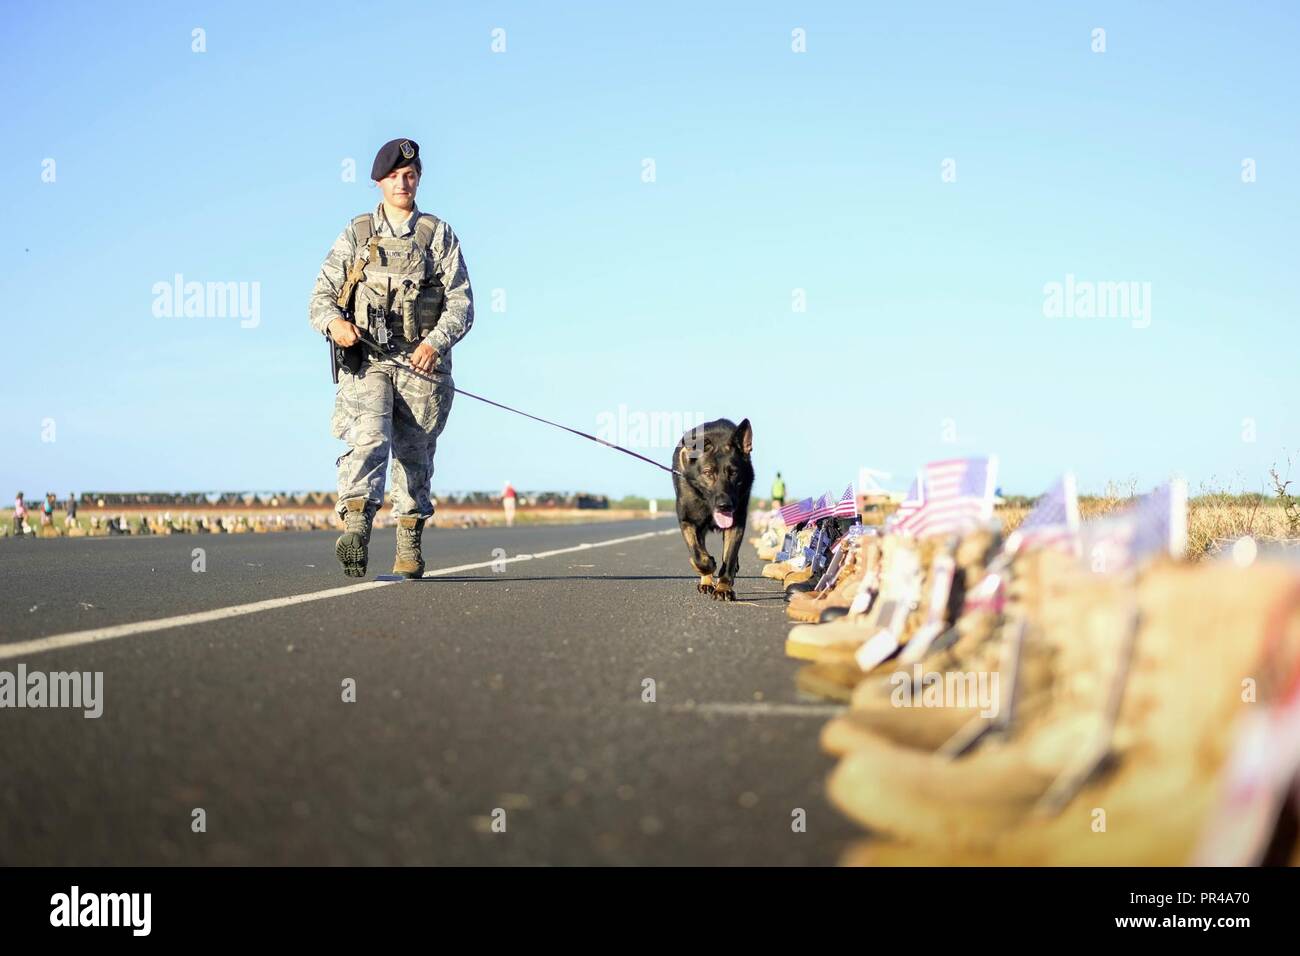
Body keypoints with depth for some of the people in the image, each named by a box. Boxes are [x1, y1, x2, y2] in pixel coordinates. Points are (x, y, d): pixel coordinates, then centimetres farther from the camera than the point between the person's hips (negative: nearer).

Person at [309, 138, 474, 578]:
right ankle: (356, 527, -38)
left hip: (422, 364, 1)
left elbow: (461, 303, 3)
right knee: (368, 438, -22)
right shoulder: (356, 235, 12)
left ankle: (409, 545, 17)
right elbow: (321, 297, 9)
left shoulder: (439, 236, 10)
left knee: (414, 454, 5)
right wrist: (334, 322, -14)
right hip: (366, 361, -1)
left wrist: (436, 343, -14)